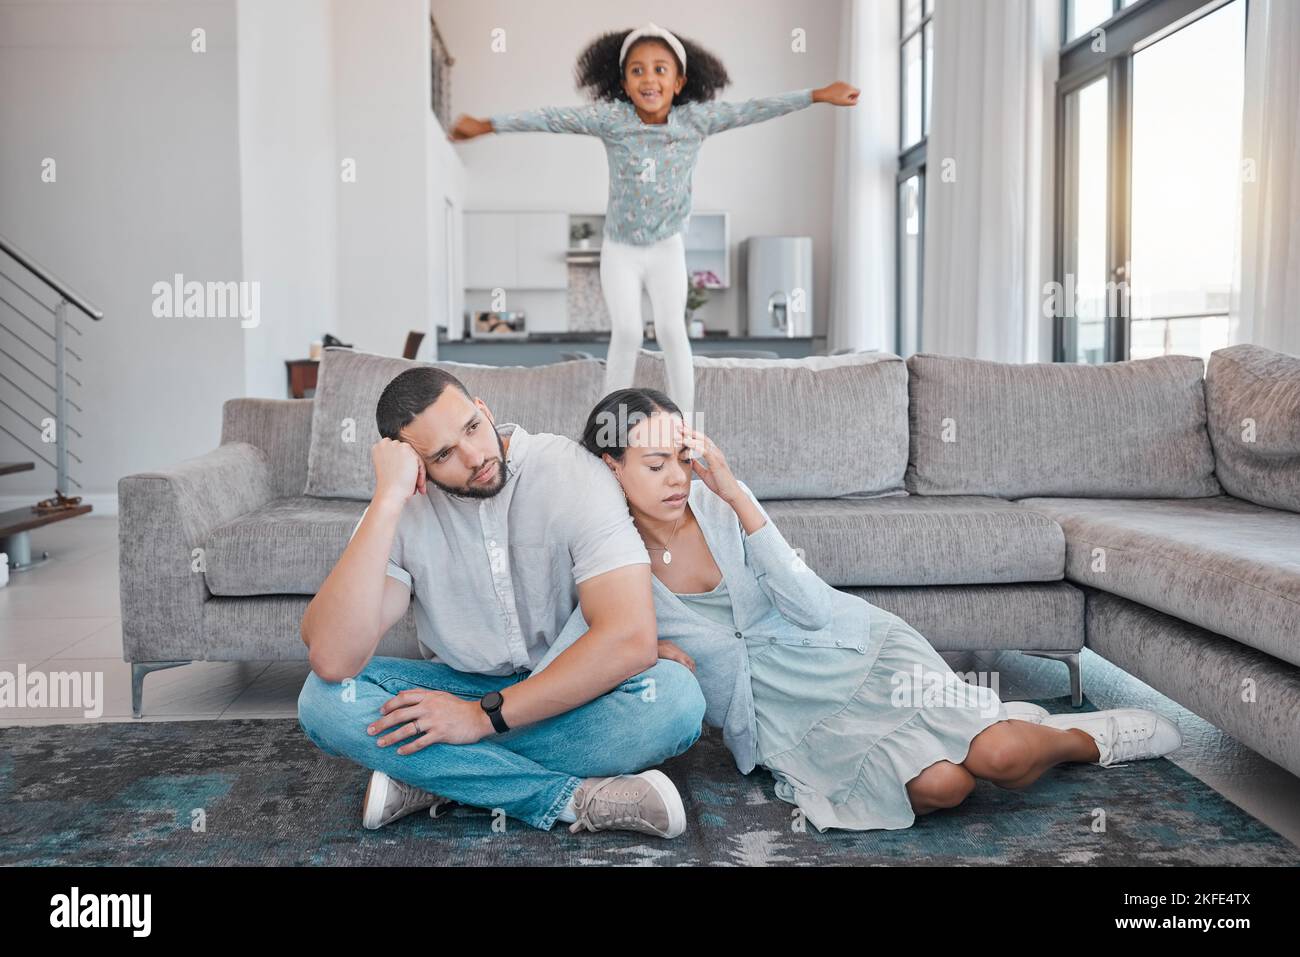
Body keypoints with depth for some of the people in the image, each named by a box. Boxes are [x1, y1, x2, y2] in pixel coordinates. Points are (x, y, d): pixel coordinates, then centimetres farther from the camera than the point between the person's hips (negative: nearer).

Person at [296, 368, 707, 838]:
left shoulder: (570, 472, -19)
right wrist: (388, 500, -33)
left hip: (568, 693, -1)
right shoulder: (402, 508, -13)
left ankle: (435, 778, -21)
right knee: (324, 697, -24)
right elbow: (331, 660, -28)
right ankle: (575, 799, -24)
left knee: (677, 695, -32)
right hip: (457, 690, 2)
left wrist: (484, 716, -24)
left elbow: (631, 639, -29)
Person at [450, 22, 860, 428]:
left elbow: (752, 109, -13)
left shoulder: (696, 119, -13)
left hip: (667, 247, 1)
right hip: (619, 249, 0)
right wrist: (487, 125, -17)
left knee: (672, 330, -5)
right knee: (626, 334, -4)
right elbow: (551, 118, -17)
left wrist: (818, 95, -14)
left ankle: (685, 420, 7)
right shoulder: (610, 118, -16)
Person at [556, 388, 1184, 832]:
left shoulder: (718, 500, -6)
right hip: (784, 706, 0)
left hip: (850, 651, 1)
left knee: (1001, 755, -22)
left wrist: (733, 493, -20)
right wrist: (644, 651, -18)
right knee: (938, 785, -27)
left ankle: (1084, 737, 13)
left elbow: (810, 608, -15)